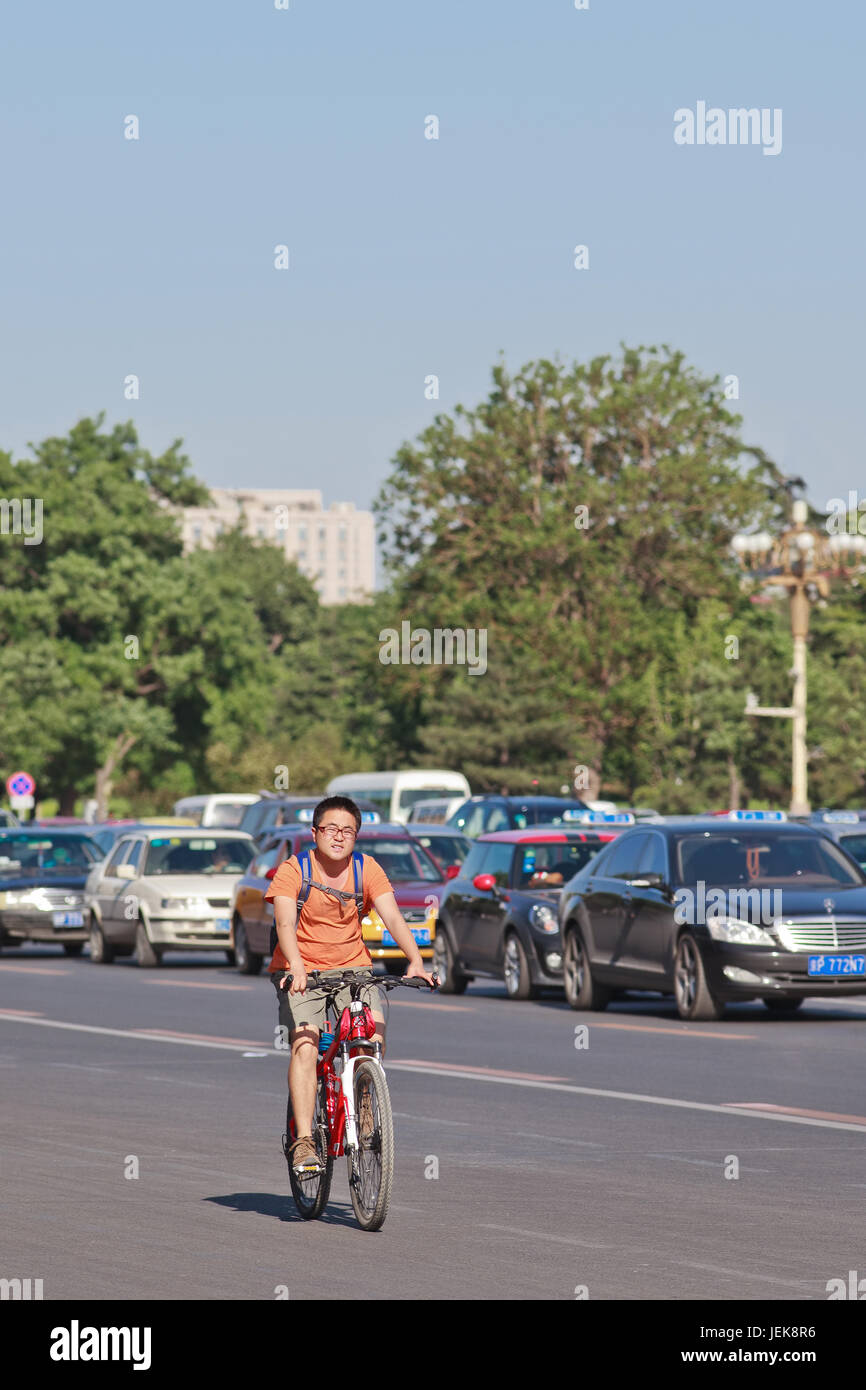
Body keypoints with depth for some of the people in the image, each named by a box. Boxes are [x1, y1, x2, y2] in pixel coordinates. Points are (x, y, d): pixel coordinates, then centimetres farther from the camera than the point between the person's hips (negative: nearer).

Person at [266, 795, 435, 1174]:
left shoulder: (367, 870, -1)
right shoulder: (292, 870, -9)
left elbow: (392, 918, -11)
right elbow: (285, 923, -23)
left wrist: (415, 961, -28)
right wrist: (296, 966, -42)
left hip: (352, 969, 2)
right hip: (302, 973, -2)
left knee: (376, 1029, -24)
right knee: (304, 1042, -24)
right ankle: (303, 1141, -26)